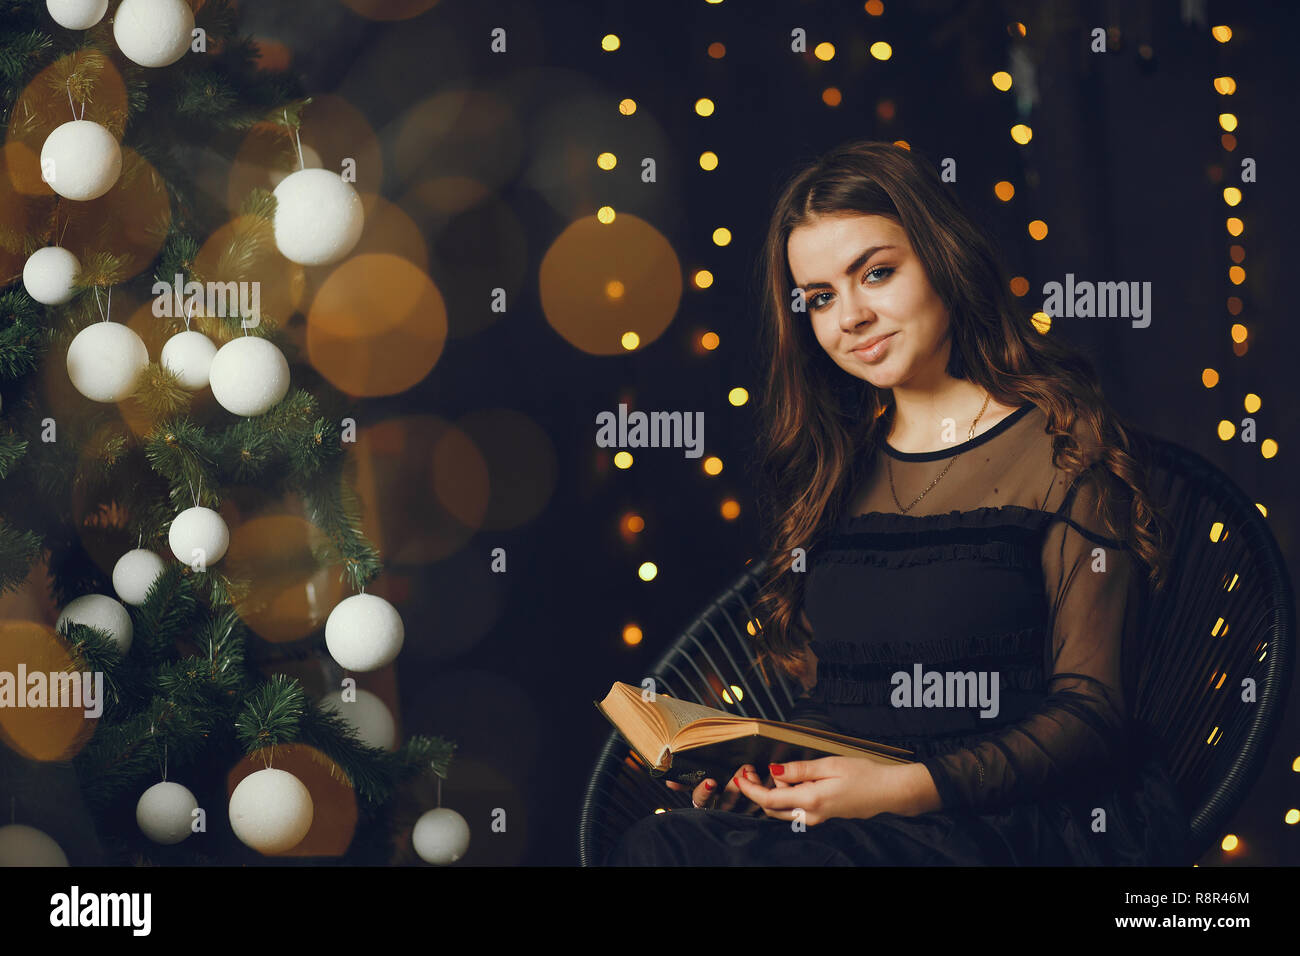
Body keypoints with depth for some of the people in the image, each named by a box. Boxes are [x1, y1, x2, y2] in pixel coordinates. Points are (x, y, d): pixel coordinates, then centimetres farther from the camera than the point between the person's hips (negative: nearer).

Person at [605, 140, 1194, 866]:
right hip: (845, 801, 6)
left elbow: (1091, 713, -6)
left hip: (1020, 823, -5)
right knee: (656, 844, -26)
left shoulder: (1060, 448, -1)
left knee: (673, 855, -30)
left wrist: (907, 788, -19)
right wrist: (758, 763, -4)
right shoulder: (836, 469, 17)